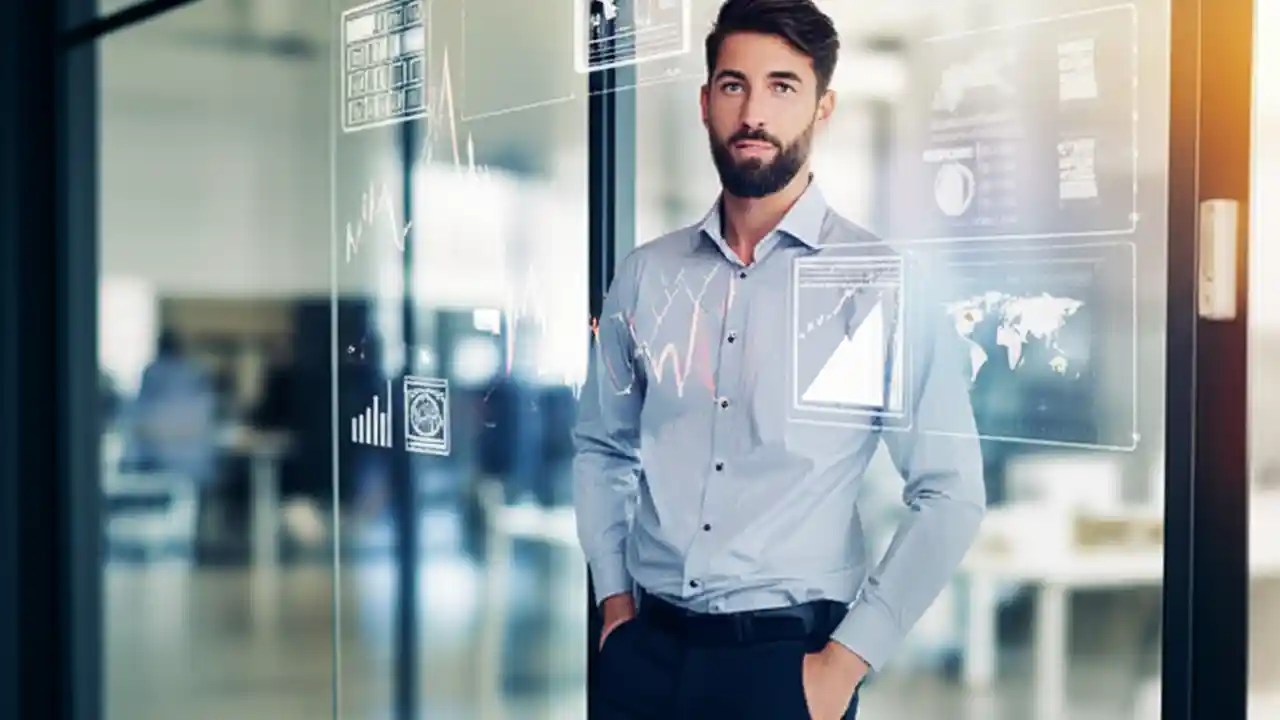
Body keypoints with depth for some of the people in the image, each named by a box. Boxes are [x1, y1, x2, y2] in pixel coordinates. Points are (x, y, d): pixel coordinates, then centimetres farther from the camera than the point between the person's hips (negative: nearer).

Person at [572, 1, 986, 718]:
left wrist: (847, 661, -10)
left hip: (785, 654, -3)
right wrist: (615, 601, 5)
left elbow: (952, 496, -8)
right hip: (645, 648, 3)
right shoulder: (646, 274, 4)